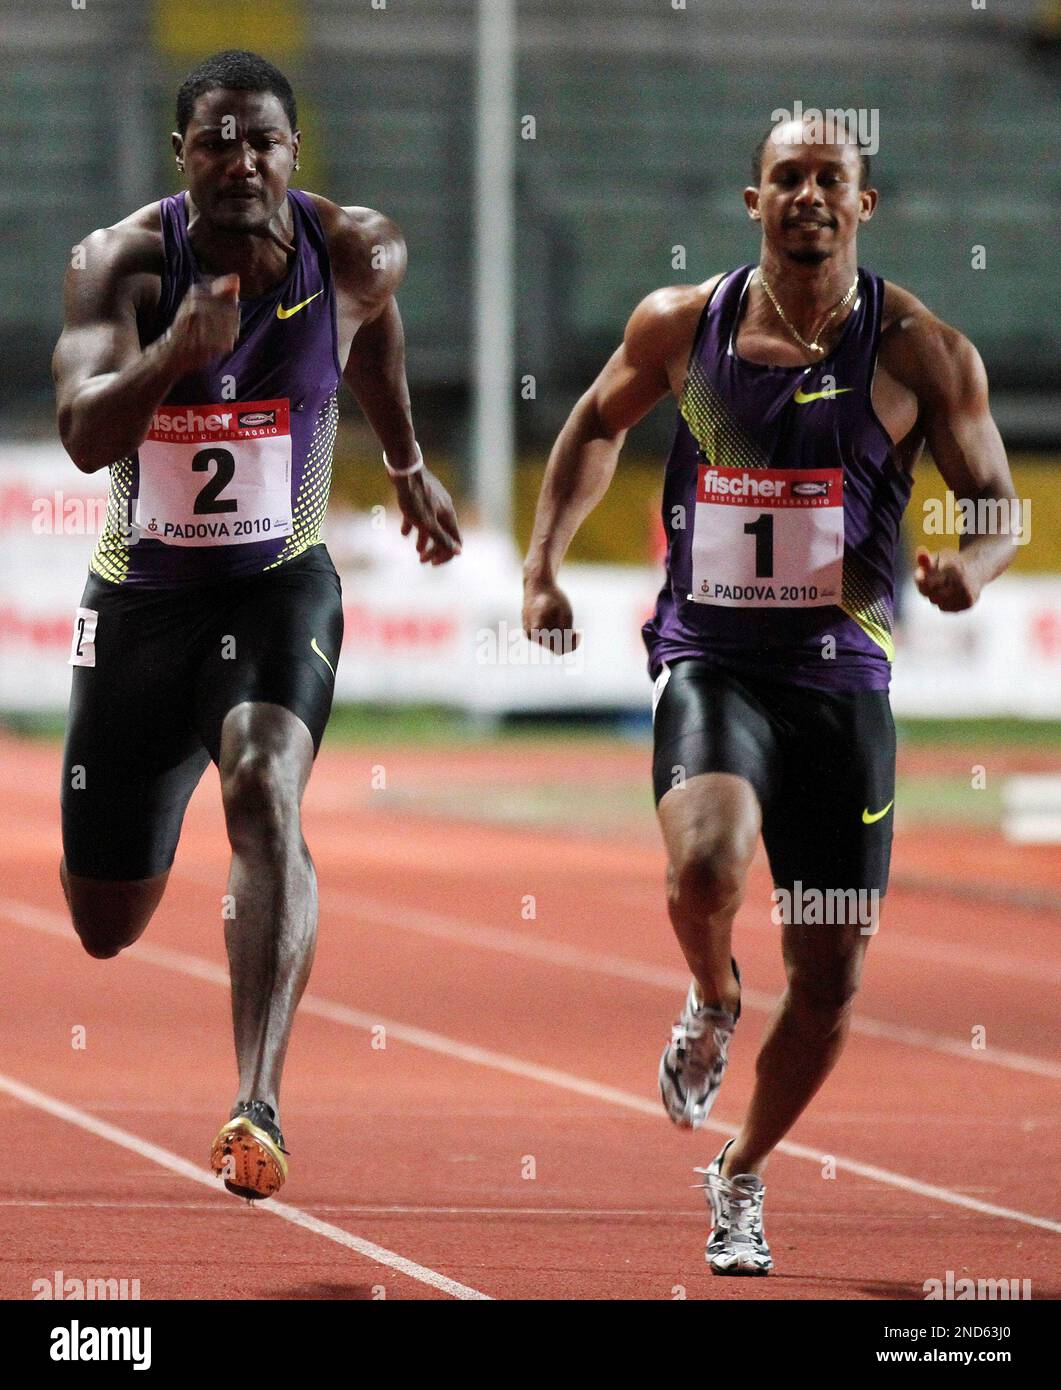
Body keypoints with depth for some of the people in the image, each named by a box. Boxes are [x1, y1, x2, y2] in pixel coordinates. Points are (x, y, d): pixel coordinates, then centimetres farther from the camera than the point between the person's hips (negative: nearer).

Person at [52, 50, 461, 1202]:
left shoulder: (355, 251, -9)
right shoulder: (123, 261, -16)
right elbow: (84, 436, -30)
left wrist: (407, 464, 26)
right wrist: (177, 354, -47)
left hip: (279, 588, 0)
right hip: (141, 592, 0)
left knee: (263, 789, -31)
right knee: (107, 929, 10)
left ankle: (258, 1103, -40)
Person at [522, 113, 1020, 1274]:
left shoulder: (920, 353, -3)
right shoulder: (681, 325, 1)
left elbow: (1001, 506, 5)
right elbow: (598, 424, 20)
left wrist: (972, 563, -18)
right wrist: (543, 564, 11)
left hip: (843, 676, 1)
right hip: (710, 661, -1)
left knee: (830, 977, 3)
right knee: (705, 863, -30)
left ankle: (741, 1177, 29)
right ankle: (713, 1004, 6)